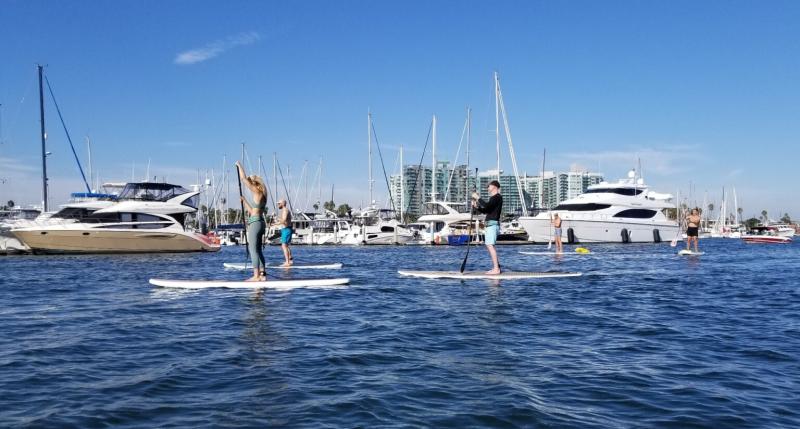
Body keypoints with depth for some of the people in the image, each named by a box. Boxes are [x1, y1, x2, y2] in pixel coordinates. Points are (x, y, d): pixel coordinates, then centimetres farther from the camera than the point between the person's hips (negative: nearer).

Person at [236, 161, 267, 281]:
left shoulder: (257, 192, -9)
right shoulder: (261, 195, 17)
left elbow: (244, 179, -9)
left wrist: (239, 166, 3)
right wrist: (244, 200, 32)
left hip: (255, 223, -10)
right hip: (260, 223, 10)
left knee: (253, 250, -8)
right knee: (258, 250, 12)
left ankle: (256, 276, -9)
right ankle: (262, 275, 12)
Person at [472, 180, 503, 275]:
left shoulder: (497, 197, -8)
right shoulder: (493, 198, 23)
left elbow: (487, 206, -23)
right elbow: (485, 211, 25)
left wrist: (478, 198, -14)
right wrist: (476, 206, 10)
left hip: (493, 224, -11)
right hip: (490, 224, 11)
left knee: (490, 245, -15)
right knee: (489, 246, 14)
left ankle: (496, 269, -18)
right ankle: (496, 267, 18)